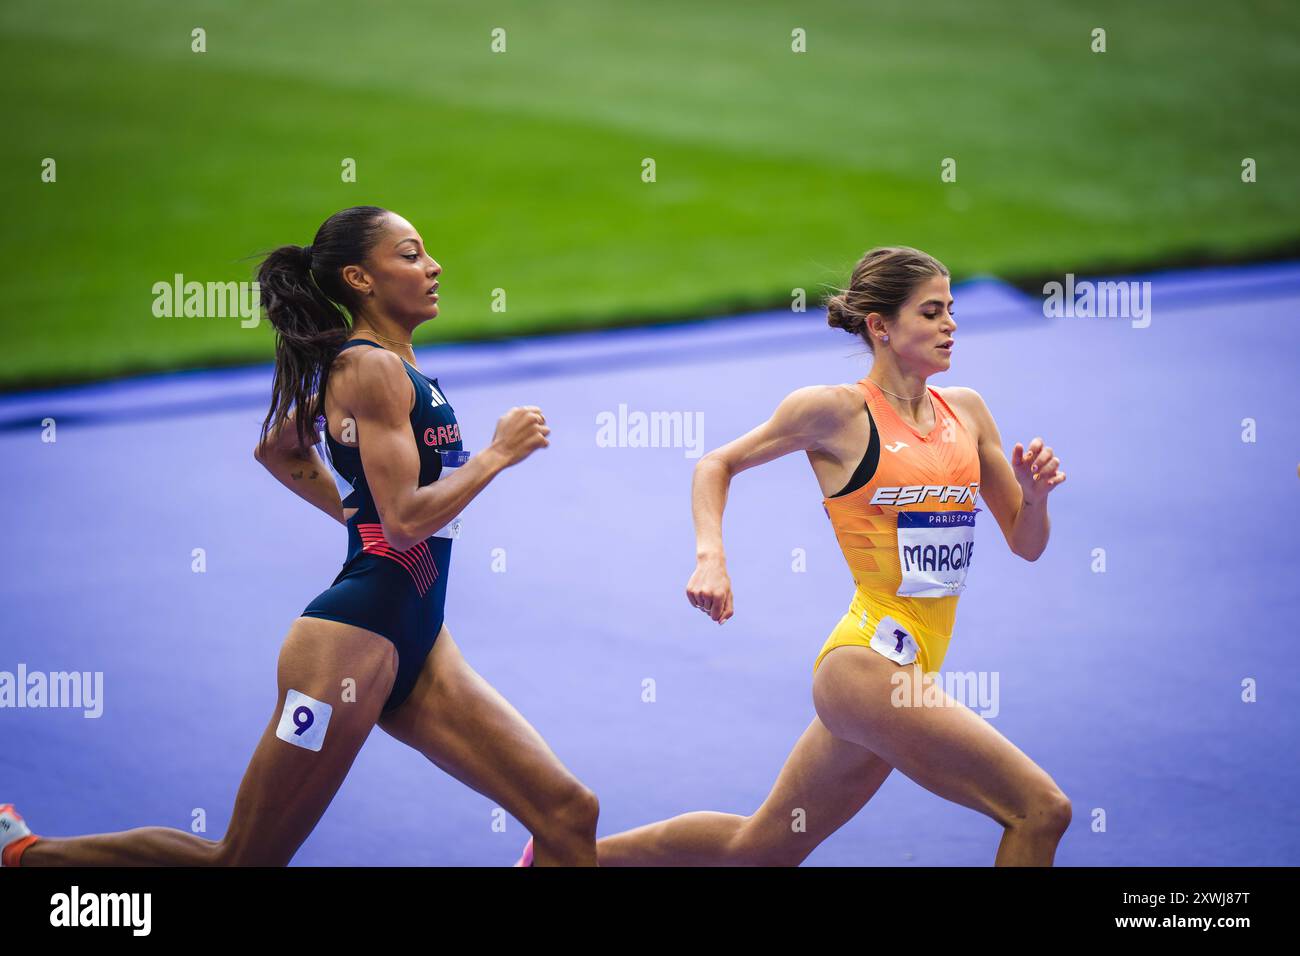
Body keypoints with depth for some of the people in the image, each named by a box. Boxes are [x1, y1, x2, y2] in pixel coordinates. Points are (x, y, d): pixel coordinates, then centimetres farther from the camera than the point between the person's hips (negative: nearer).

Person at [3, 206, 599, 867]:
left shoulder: (367, 366, 16)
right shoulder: (372, 369, -12)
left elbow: (276, 448, 30)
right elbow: (407, 520, -20)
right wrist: (499, 453, -10)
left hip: (416, 642, 9)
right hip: (355, 639, -9)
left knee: (567, 815, -2)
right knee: (242, 859, -1)